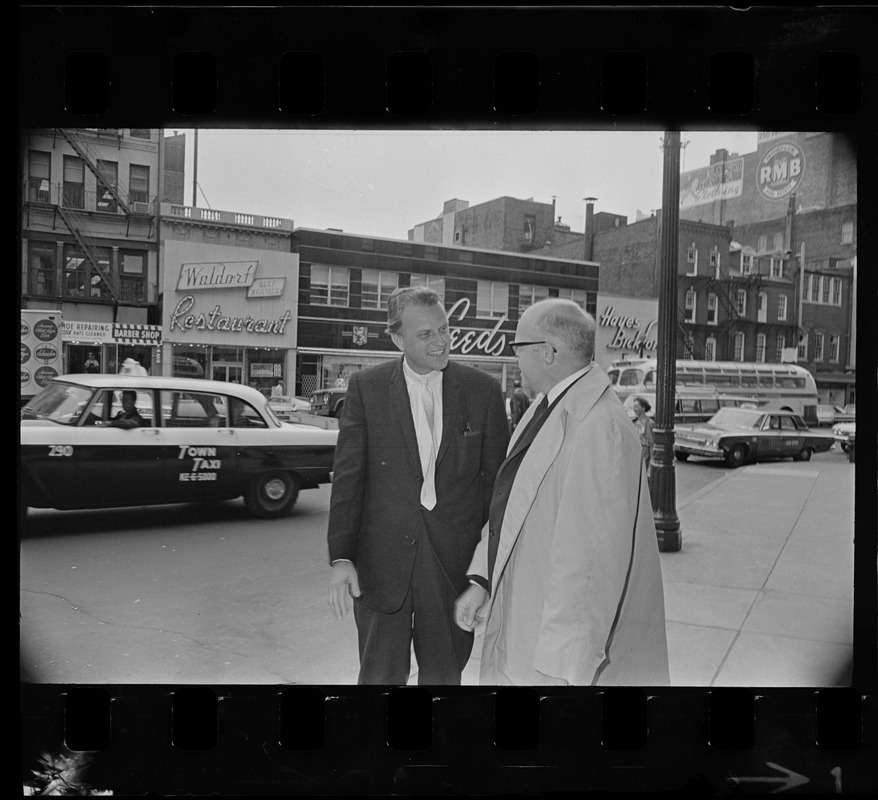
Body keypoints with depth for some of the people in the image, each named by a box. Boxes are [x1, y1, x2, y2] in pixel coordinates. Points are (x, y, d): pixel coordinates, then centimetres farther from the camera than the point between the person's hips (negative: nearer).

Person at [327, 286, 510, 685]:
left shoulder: (483, 390, -1)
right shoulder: (365, 388, -2)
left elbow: (496, 479, 3)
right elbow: (347, 478, -3)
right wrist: (340, 557, -9)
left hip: (455, 563, 1)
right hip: (382, 564, 0)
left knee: (444, 675, 15)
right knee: (380, 674, 11)